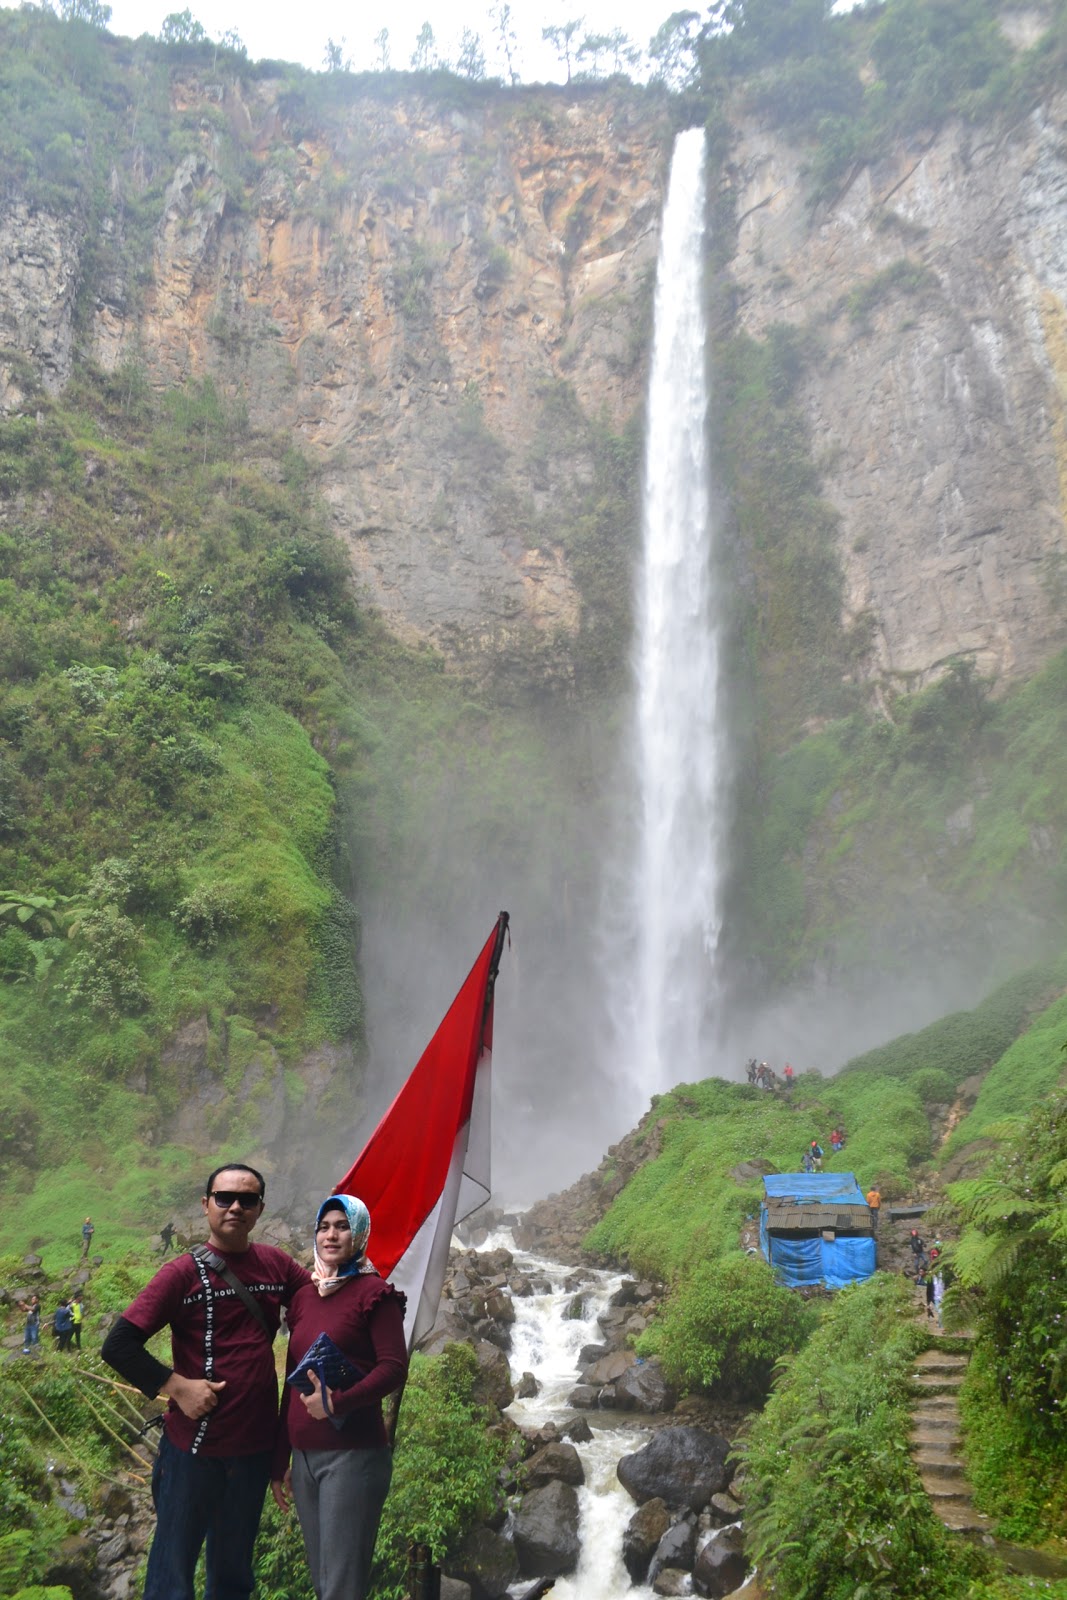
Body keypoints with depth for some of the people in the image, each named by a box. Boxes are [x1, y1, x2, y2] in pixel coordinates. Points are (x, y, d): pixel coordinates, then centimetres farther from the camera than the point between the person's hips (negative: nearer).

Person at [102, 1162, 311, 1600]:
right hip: (194, 1449, -4)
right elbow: (118, 1346, -13)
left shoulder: (275, 1264, 1)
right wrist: (177, 1387, -19)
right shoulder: (183, 1273, -10)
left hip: (254, 1448, 4)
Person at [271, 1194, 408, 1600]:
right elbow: (292, 1382, 16)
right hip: (304, 1456, 7)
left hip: (353, 1454, -6)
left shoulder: (374, 1292, -6)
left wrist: (337, 1402, -23)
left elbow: (394, 1368, -13)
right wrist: (279, 1460, 16)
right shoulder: (304, 1297, 12)